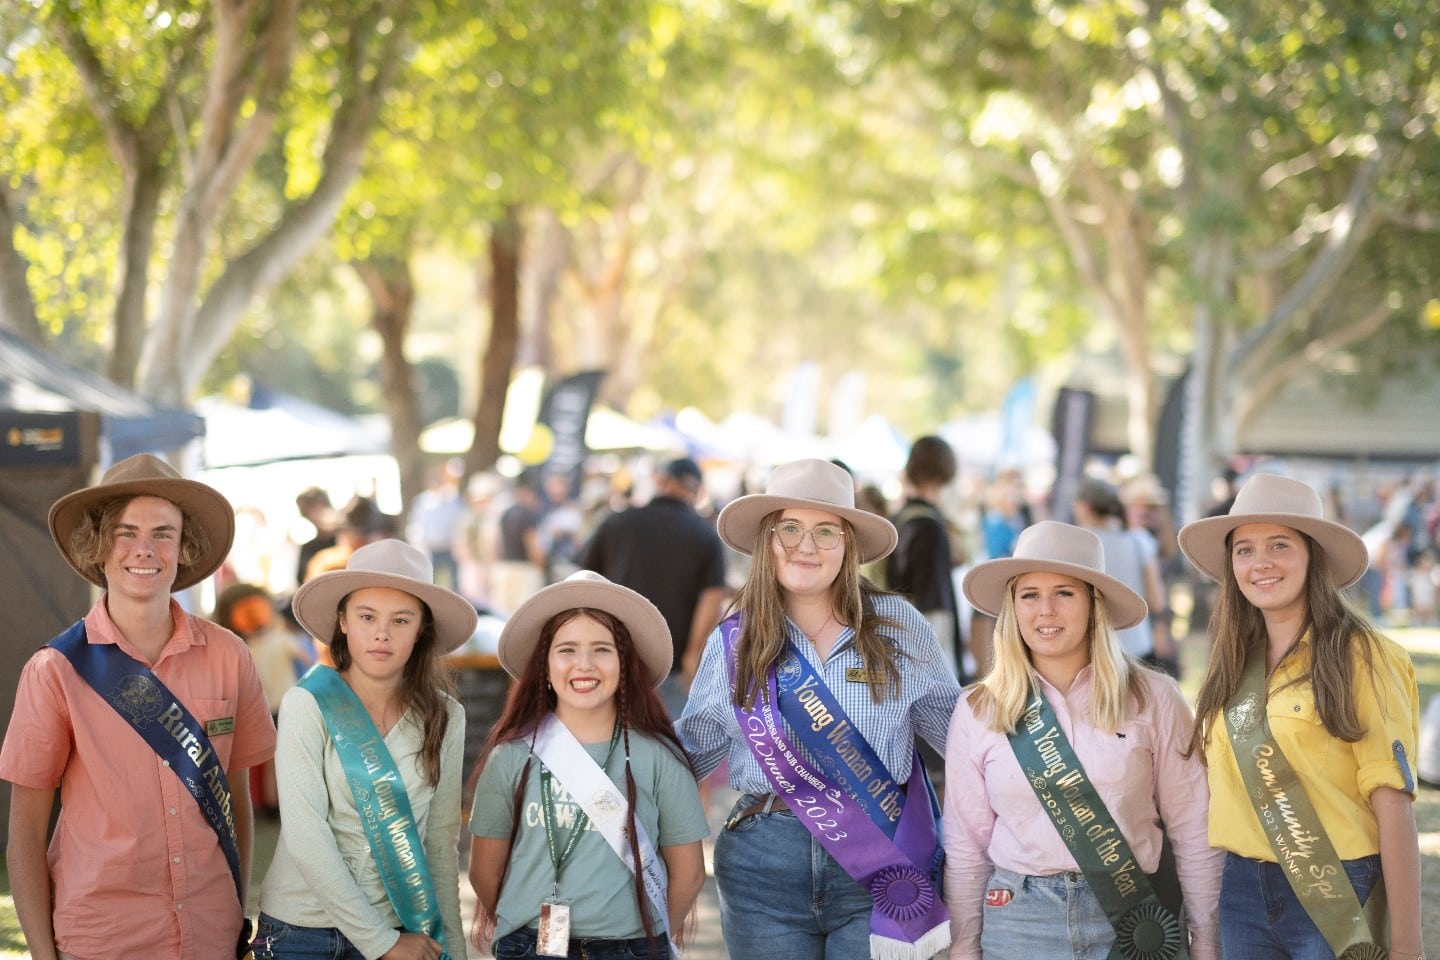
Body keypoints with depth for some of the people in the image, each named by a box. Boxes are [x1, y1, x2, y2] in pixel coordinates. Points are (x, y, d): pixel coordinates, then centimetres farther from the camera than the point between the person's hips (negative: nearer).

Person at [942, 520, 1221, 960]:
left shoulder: (1153, 700, -3)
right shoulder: (979, 711, 2)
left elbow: (1192, 832, 0)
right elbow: (965, 846, 5)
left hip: (1134, 919, -1)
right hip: (1020, 921, 1)